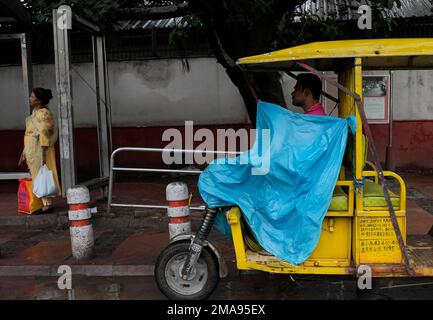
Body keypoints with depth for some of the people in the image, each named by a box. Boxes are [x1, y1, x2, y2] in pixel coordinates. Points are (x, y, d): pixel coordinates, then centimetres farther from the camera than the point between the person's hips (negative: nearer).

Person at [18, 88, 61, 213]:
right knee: (37, 177, 12)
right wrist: (25, 151, 19)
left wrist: (42, 154, -21)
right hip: (31, 150, 9)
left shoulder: (44, 113, -15)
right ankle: (45, 203, 18)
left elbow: (44, 135, -19)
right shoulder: (35, 112, 13)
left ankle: (47, 204, 2)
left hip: (39, 150, -9)